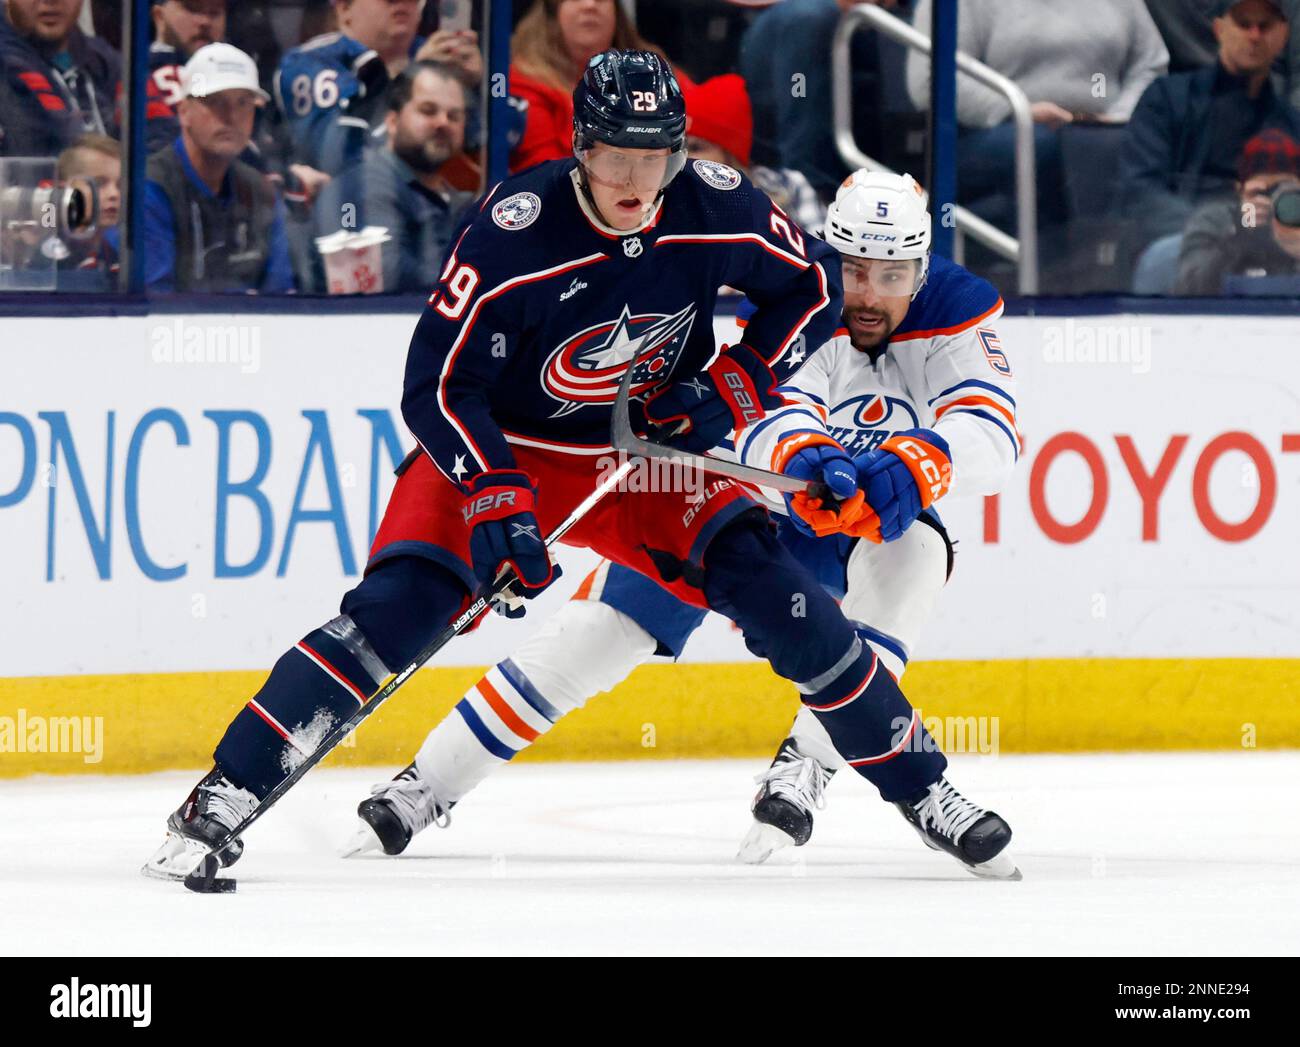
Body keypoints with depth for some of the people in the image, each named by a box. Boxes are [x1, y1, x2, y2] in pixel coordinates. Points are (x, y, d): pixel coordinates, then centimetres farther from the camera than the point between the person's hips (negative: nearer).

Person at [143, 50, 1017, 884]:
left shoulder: (717, 208, -16)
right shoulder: (512, 234, -27)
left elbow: (814, 286, 2)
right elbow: (438, 386, -22)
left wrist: (736, 383, -9)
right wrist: (493, 500, -32)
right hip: (504, 447, -3)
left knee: (772, 590, -11)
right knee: (401, 604, -23)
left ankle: (917, 781, 5)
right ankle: (225, 798, -20)